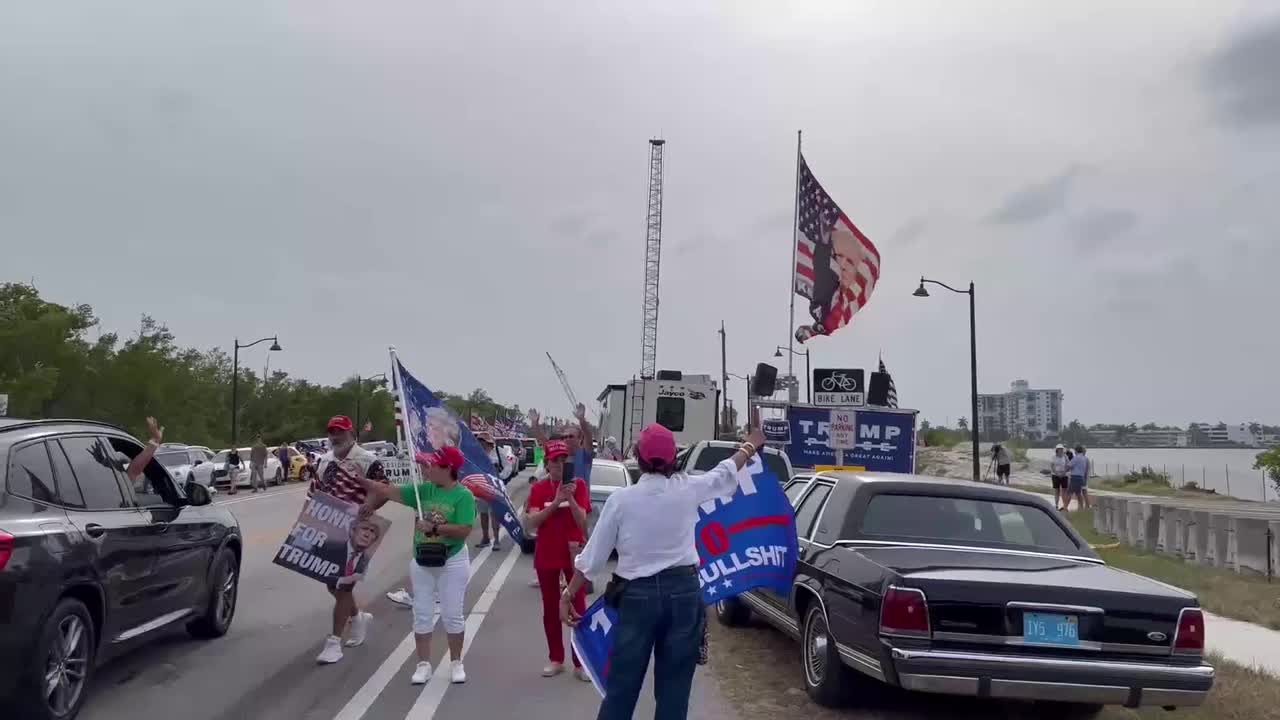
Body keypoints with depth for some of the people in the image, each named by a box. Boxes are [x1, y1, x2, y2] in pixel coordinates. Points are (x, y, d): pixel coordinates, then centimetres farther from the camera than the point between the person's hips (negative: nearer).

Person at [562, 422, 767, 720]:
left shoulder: (621, 498, -5)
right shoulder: (688, 489, -2)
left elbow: (593, 555, -1)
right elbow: (726, 471, 18)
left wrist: (568, 594, 10)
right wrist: (750, 445, 37)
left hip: (638, 594, -1)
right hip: (684, 590, 1)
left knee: (621, 687, 6)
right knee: (674, 690, 9)